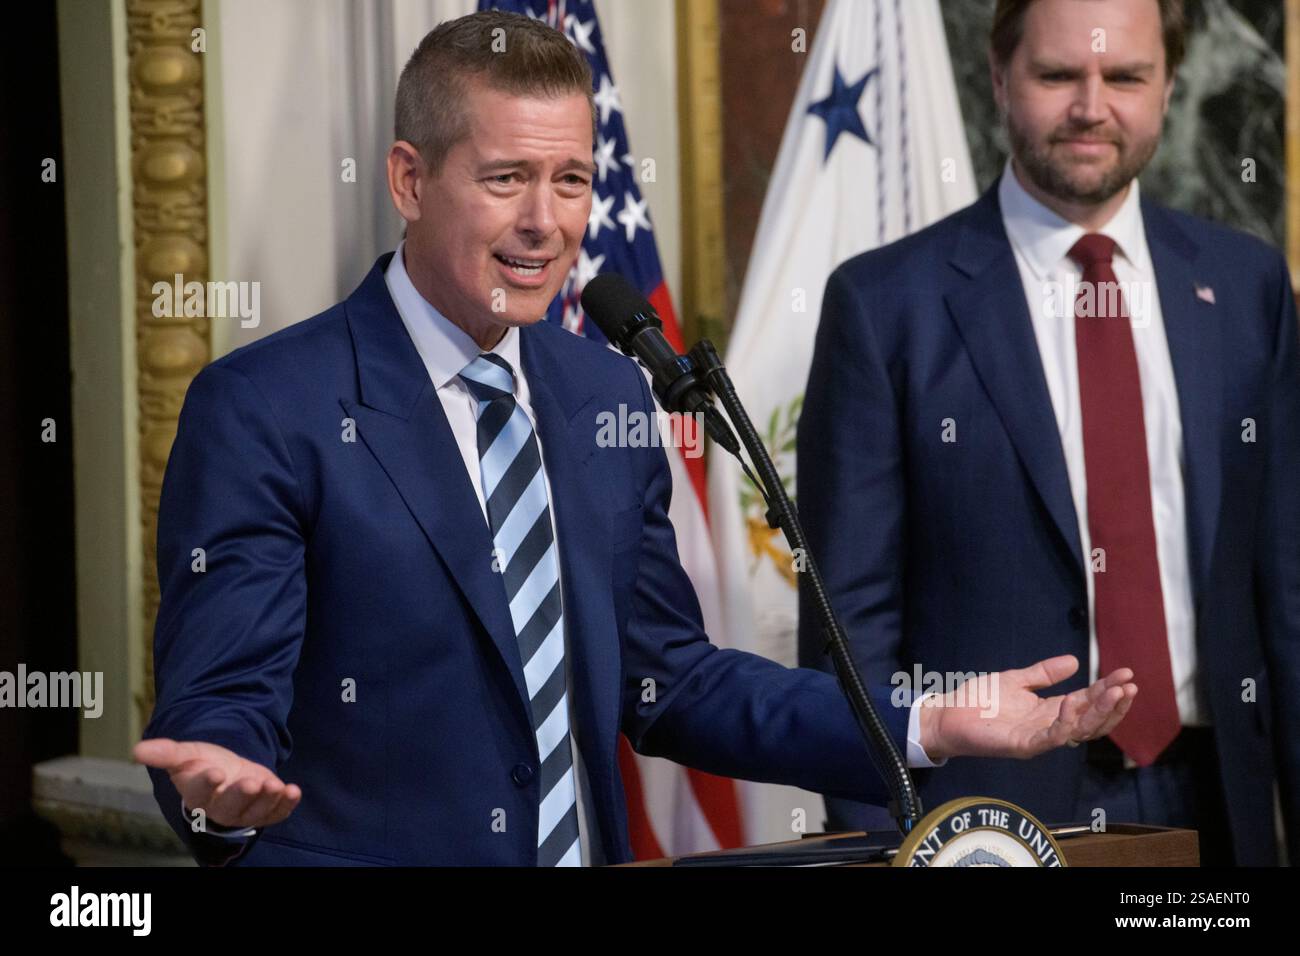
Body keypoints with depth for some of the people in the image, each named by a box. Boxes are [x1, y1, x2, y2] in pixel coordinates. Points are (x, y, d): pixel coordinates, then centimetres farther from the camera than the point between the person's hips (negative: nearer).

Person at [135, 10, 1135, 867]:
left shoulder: (606, 396, 7)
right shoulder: (263, 410, -12)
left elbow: (663, 682, 12)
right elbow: (217, 699, -15)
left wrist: (927, 725, 3)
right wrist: (220, 785, -37)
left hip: (586, 851, 6)